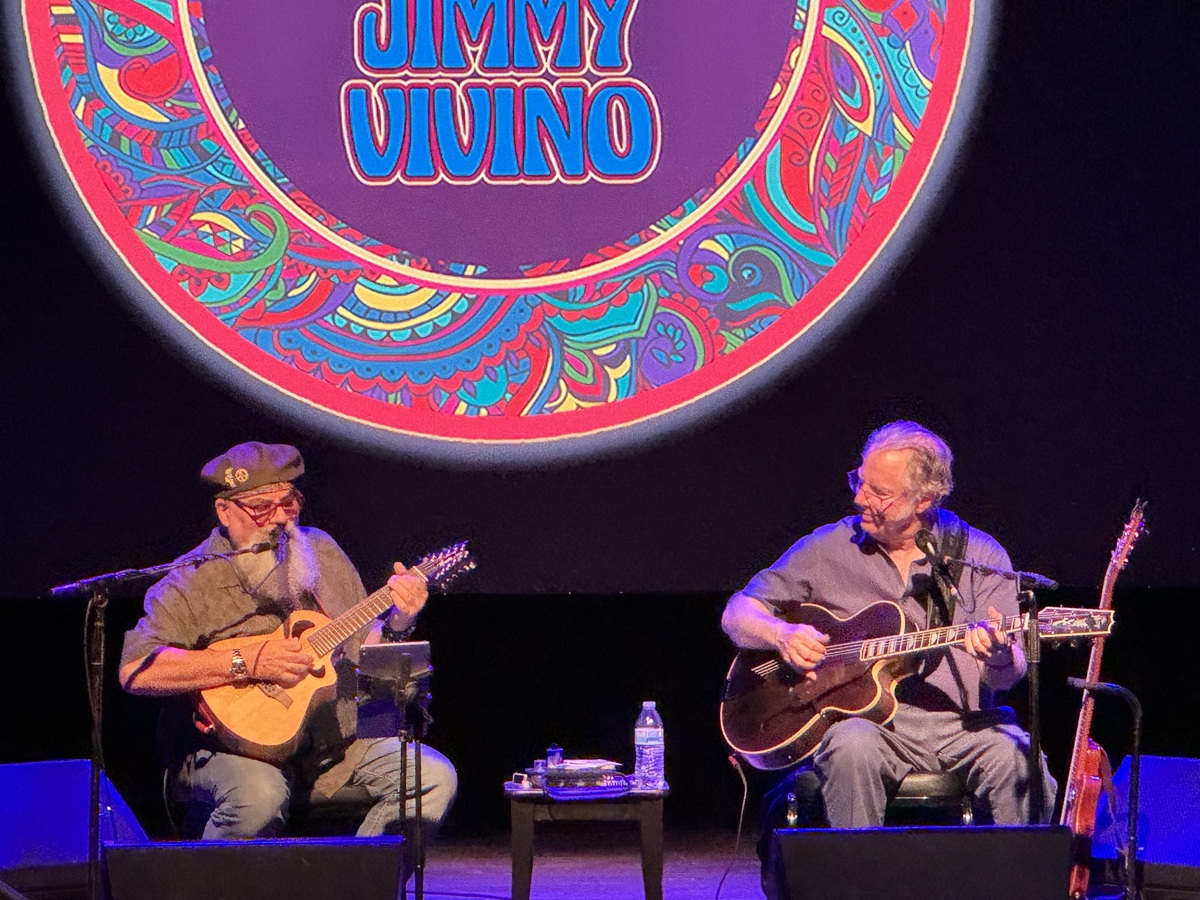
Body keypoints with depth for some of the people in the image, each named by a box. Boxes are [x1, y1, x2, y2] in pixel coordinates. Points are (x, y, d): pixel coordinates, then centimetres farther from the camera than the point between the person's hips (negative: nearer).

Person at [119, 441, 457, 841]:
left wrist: (396, 623, -6)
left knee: (435, 778, -14)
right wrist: (246, 662, -23)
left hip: (336, 746, 5)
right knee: (260, 795, -37)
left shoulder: (322, 553, 11)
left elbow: (362, 650, 17)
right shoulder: (195, 581, -8)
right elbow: (135, 670, -21)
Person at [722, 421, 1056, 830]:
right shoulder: (828, 548, 8)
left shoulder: (980, 555, 6)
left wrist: (998, 656, -24)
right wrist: (782, 634, -10)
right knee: (852, 746, -35)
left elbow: (1009, 675, 1)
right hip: (865, 718, 0)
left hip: (962, 723, 0)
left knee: (1016, 760, -31)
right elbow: (737, 613, 12)